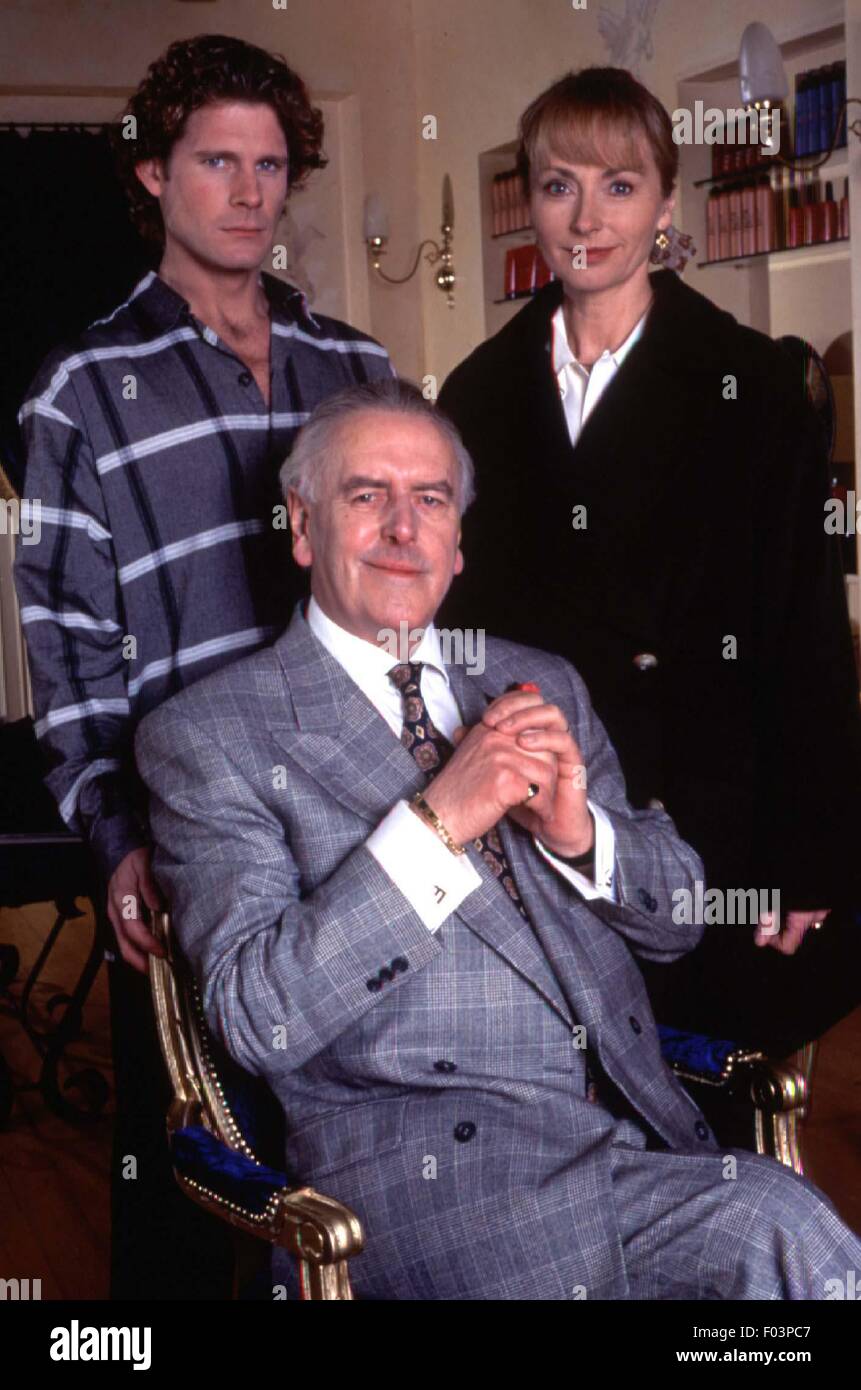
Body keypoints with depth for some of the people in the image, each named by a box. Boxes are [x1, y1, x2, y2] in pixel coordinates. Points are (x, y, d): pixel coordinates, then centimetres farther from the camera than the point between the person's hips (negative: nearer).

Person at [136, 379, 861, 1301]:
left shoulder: (540, 688, 16)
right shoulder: (205, 735, 0)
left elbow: (678, 923, 15)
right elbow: (258, 1018, -10)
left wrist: (579, 831, -7)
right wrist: (435, 821, -17)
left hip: (638, 1122, 5)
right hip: (416, 1168, -5)